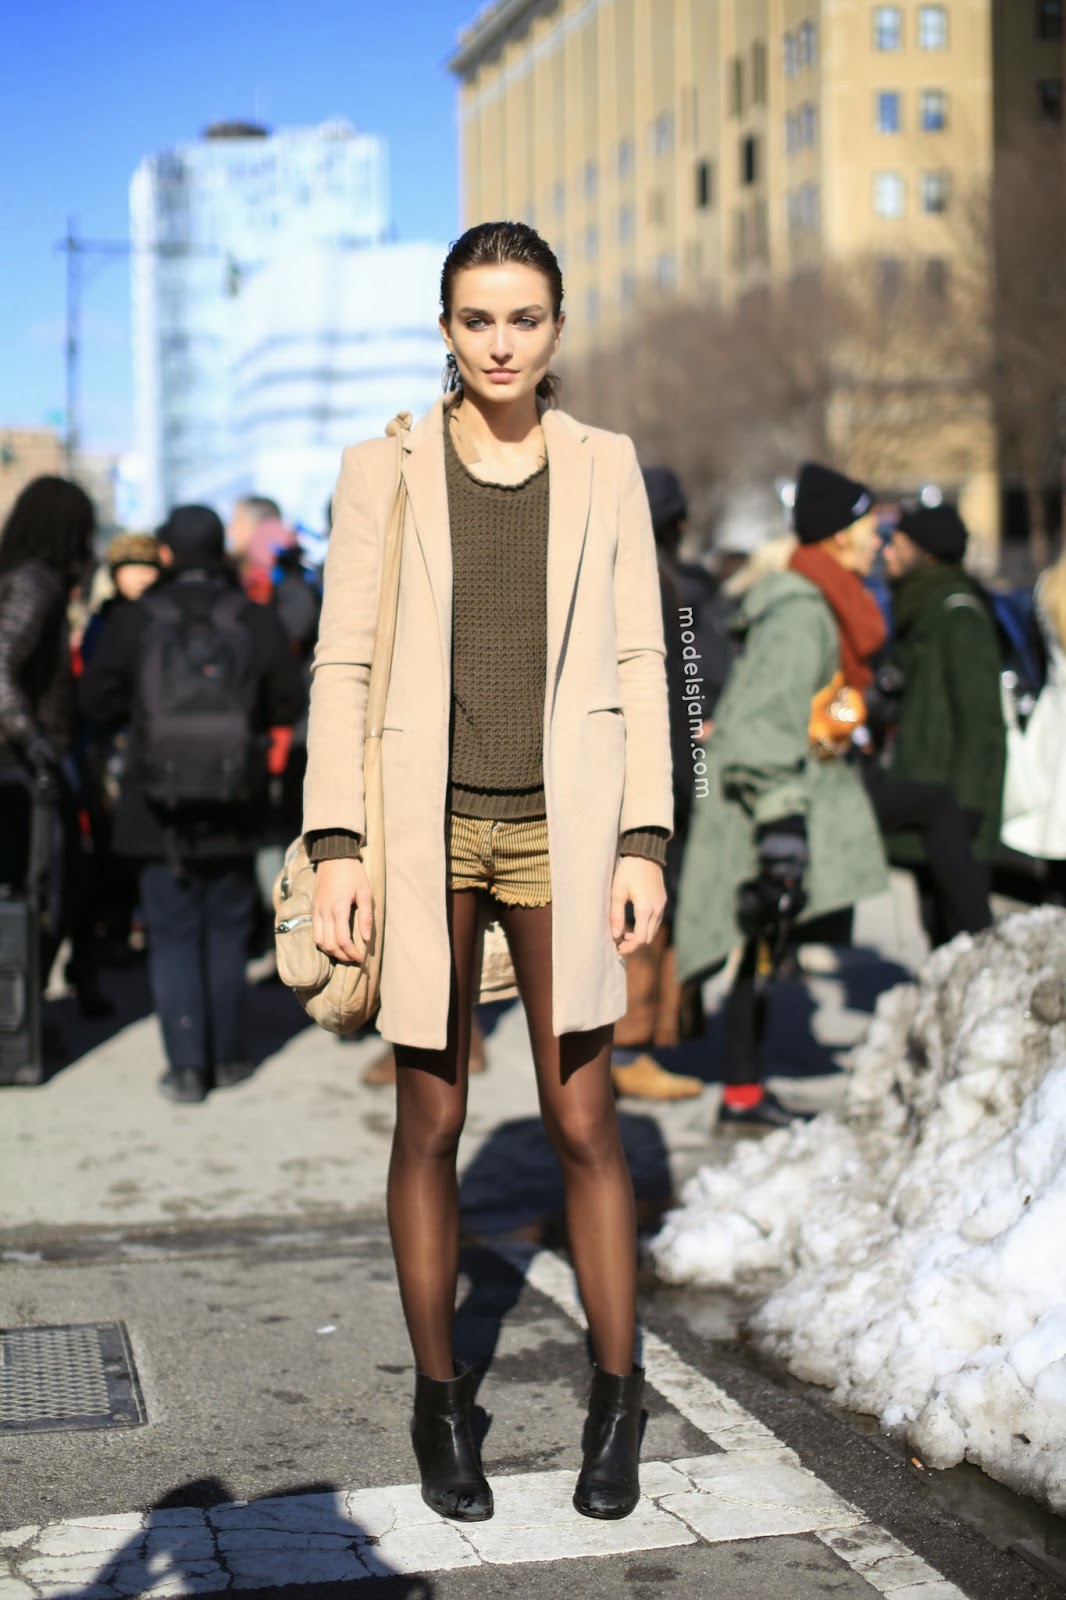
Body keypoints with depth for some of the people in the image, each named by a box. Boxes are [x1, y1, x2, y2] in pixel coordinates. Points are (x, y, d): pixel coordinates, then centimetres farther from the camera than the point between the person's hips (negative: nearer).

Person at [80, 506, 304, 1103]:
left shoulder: (133, 622, -7)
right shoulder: (258, 621, -5)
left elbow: (98, 702, -2)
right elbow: (289, 702, 0)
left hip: (159, 811, -1)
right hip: (234, 813, 1)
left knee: (174, 937, 6)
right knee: (227, 934, 15)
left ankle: (186, 1068, 2)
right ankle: (229, 1056, 20)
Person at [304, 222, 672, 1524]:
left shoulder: (604, 468, 6)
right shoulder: (382, 471, 3)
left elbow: (638, 665, 5)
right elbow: (343, 664, 1)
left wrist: (644, 844, -3)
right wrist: (335, 845, -6)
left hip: (558, 823, 0)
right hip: (424, 820, 0)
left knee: (582, 1120, 2)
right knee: (430, 1123, 6)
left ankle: (617, 1399, 17)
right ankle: (440, 1397, 20)